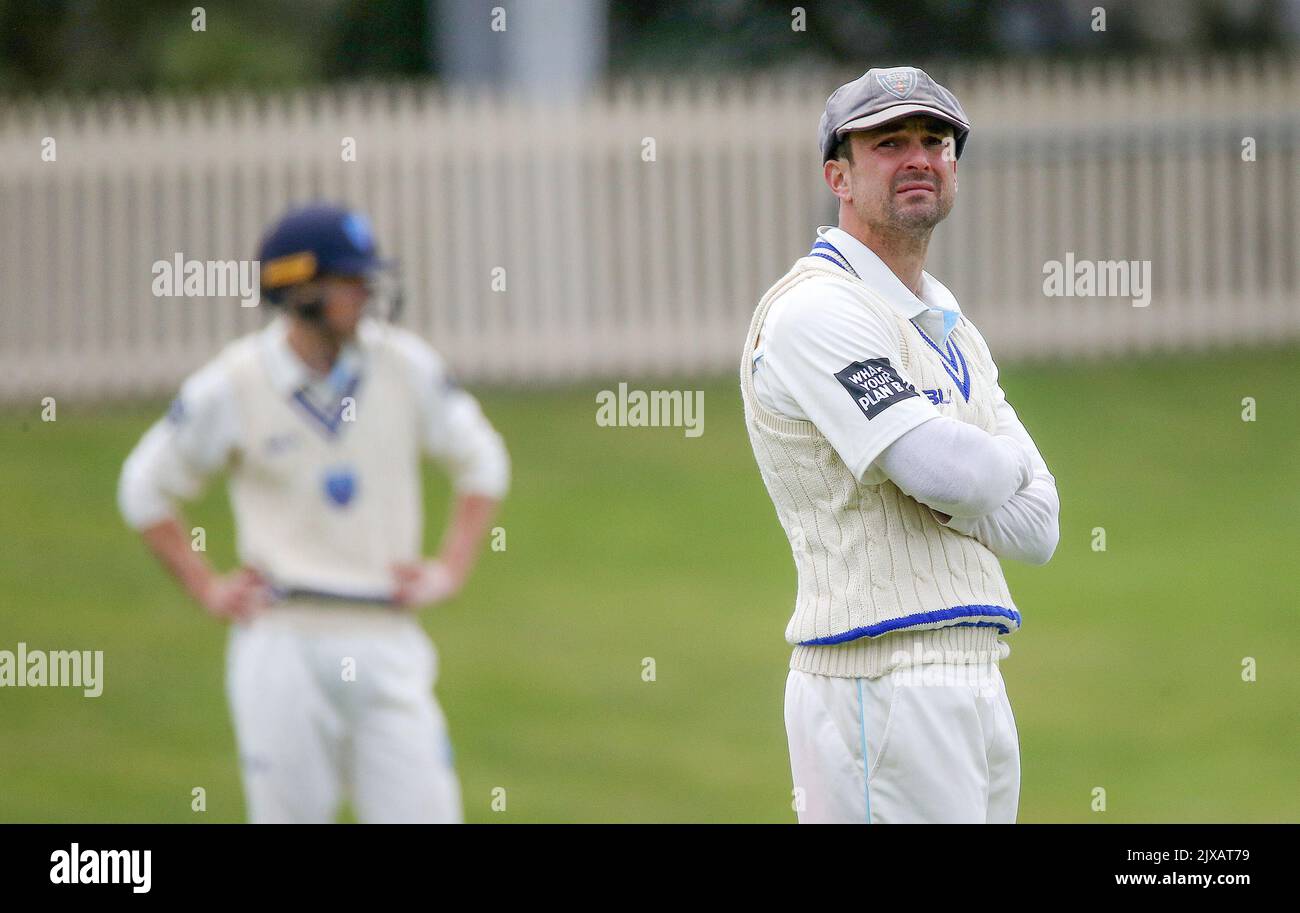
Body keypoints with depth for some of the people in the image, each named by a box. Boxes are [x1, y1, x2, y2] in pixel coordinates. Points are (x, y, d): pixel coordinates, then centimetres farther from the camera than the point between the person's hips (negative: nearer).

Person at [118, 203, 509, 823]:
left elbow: (480, 462, 14)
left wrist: (450, 571, 4)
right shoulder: (230, 388, -4)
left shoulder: (404, 365, 1)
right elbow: (145, 489, 9)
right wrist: (207, 589, 4)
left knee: (423, 812, -6)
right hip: (283, 647, -2)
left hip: (386, 641, 2)